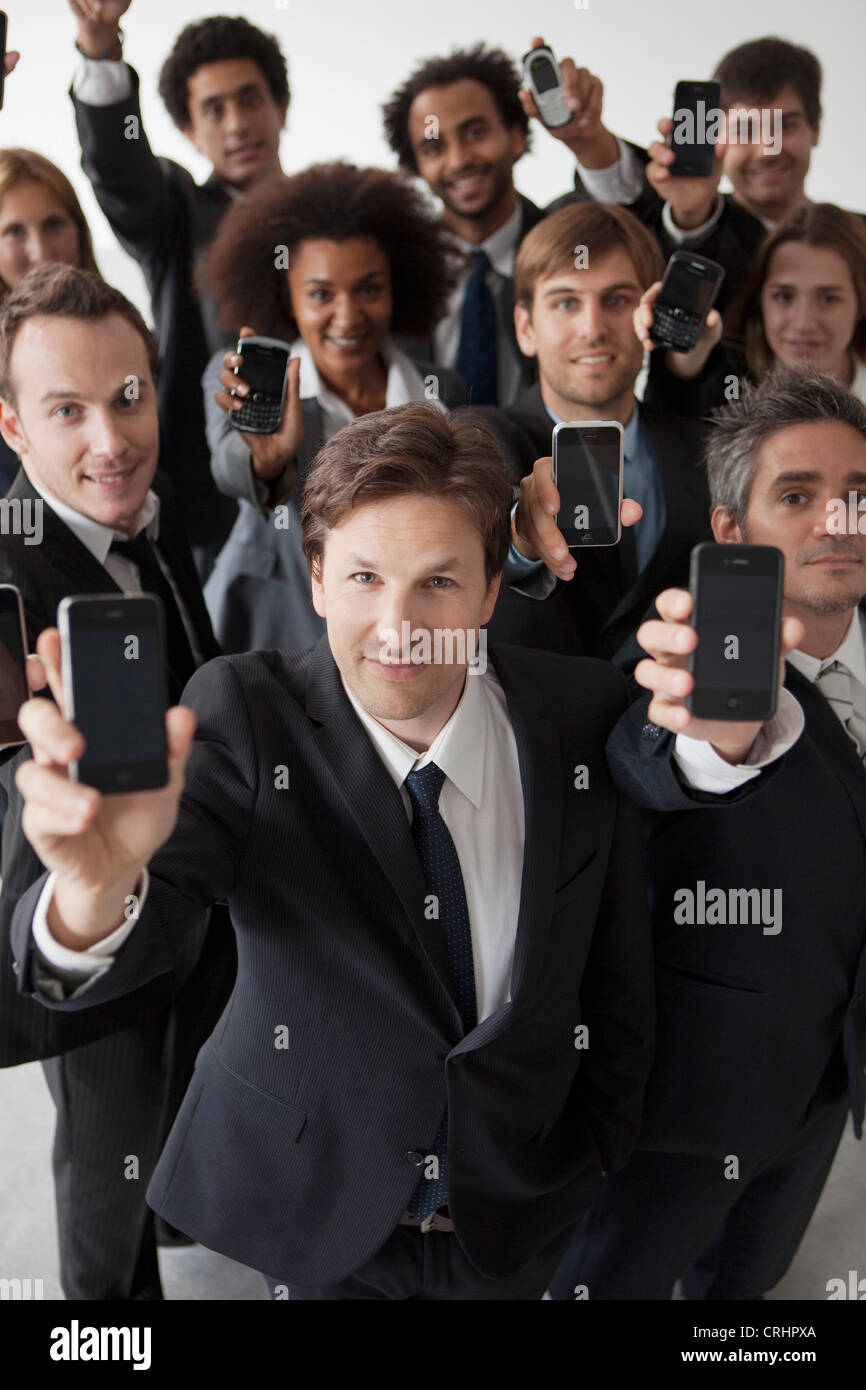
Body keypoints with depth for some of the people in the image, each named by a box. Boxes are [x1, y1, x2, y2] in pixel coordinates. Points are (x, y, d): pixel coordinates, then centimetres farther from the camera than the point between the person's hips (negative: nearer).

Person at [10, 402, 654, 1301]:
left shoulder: (584, 715, -16)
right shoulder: (246, 716, -20)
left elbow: (618, 963, -3)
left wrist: (601, 1146, 6)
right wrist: (98, 883, -57)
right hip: (318, 1217, 0)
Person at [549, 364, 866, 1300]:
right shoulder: (691, 658, -22)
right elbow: (646, 762, -47)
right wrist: (716, 727, -68)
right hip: (696, 1073, -5)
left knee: (747, 1278, 28)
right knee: (614, 1279, 12)